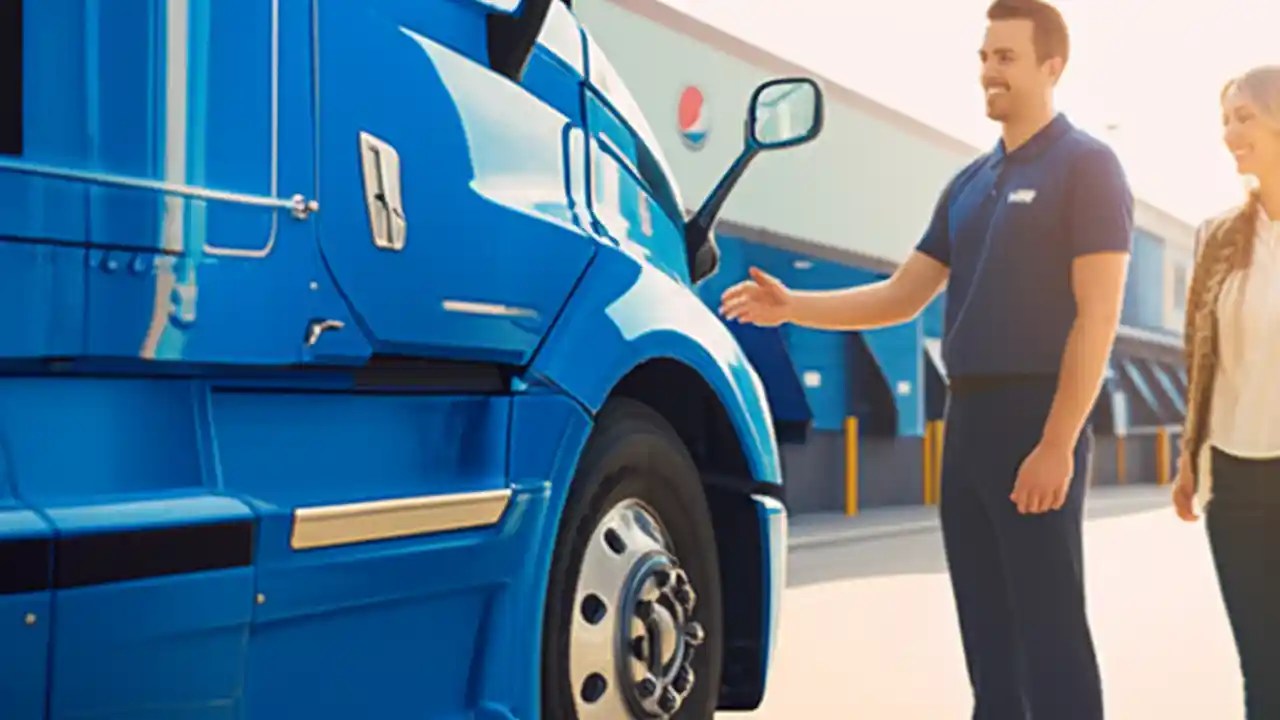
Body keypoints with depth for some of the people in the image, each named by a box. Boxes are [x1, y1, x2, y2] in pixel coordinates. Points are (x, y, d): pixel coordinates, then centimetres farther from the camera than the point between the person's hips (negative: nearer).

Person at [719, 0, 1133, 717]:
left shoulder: (1086, 165, -4)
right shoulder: (970, 182, 17)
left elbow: (1097, 317, -12)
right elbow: (902, 297, 16)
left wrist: (1058, 444, -19)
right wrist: (790, 307, 4)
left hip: (1037, 418, -7)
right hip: (969, 418, 7)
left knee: (1048, 629, -5)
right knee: (986, 629, 12)